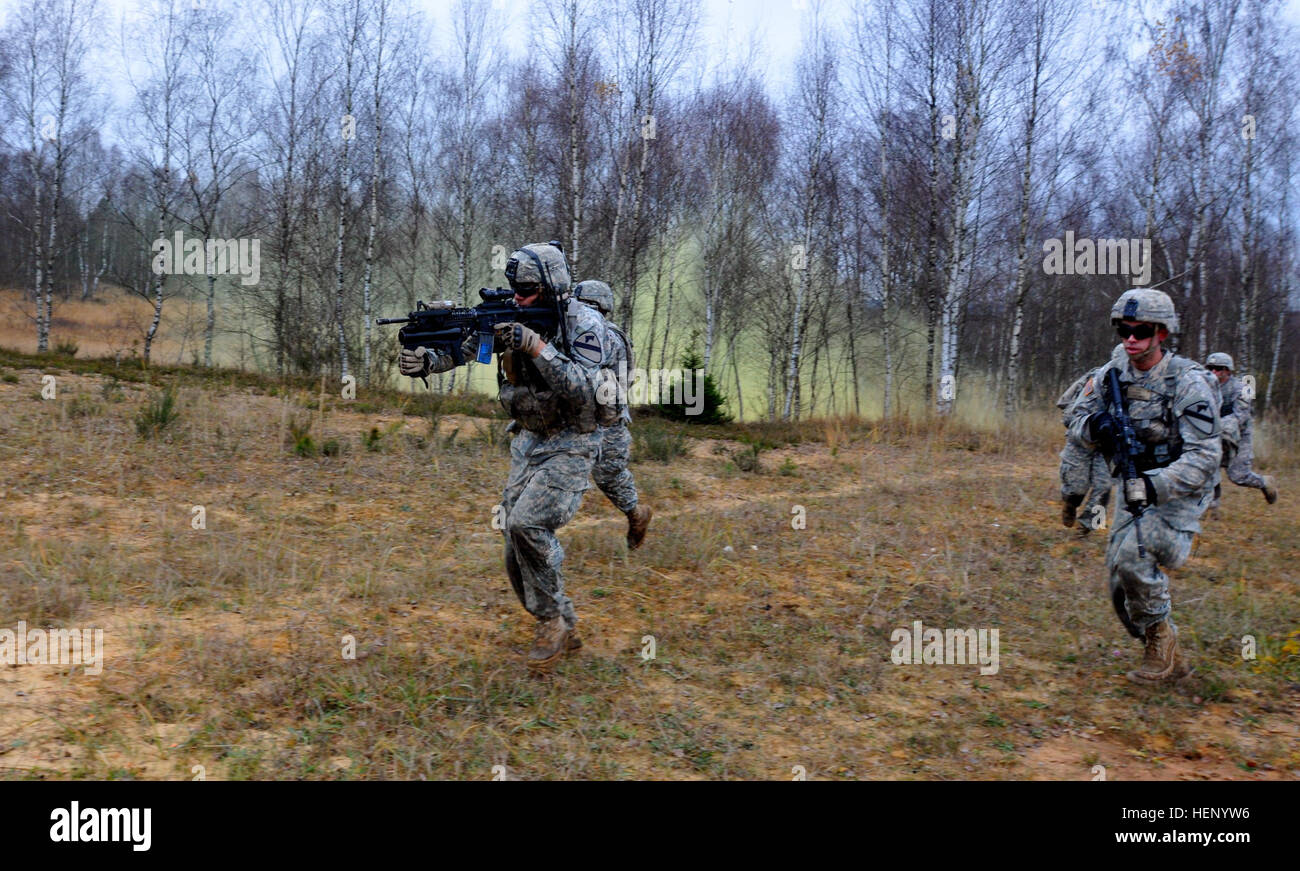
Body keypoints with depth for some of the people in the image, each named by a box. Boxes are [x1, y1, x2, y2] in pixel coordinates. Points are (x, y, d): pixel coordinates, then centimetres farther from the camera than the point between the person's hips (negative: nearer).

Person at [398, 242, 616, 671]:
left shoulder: (584, 325, -15)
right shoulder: (511, 318, 2)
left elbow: (584, 390, -26)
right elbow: (463, 346, -2)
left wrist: (536, 346, -31)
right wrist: (425, 359, -22)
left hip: (570, 446, -7)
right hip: (528, 443, 7)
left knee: (526, 523, -24)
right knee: (518, 551, 4)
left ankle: (553, 619, -5)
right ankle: (563, 630, 19)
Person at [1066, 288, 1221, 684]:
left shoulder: (1188, 381, -20)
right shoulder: (1112, 374, -3)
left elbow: (1205, 455, -25)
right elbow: (1075, 422, 2)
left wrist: (1156, 485, -38)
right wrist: (1095, 426, -22)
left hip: (1179, 492, -6)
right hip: (1134, 489, 6)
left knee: (1131, 555, -28)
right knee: (1123, 588, 6)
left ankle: (1160, 634, -3)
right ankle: (1171, 660, 28)